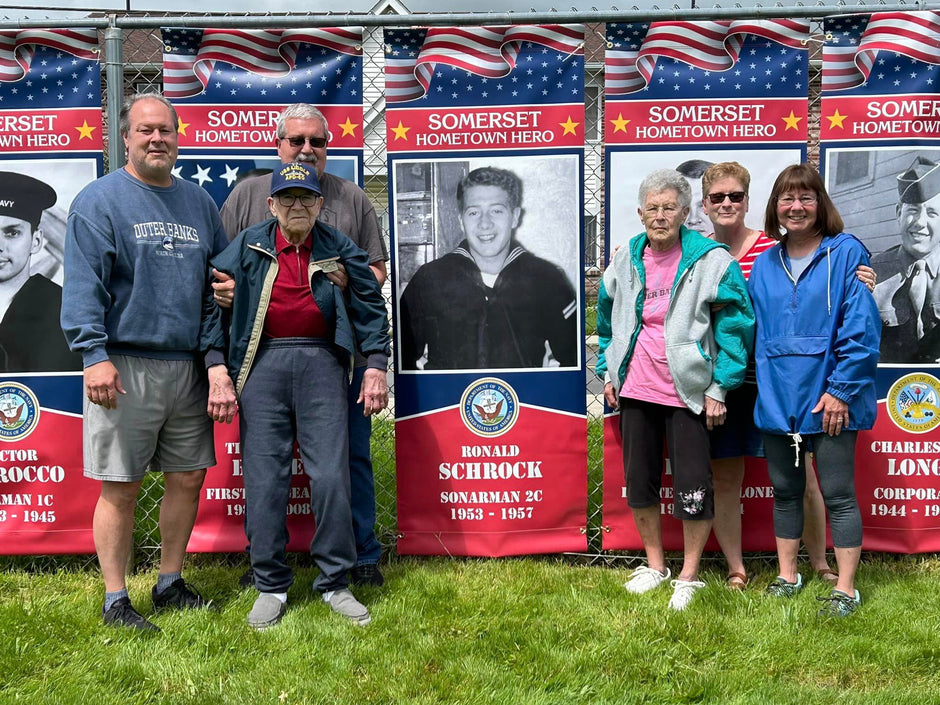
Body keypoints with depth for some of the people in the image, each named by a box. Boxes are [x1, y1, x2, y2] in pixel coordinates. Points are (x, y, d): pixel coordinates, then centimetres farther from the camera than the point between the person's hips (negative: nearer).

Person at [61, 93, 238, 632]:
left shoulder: (199, 202, 14)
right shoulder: (100, 200, -2)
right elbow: (83, 285, -9)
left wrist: (221, 361, 11)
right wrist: (94, 354, -18)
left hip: (189, 366, 5)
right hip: (125, 368, -5)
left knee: (189, 478, 11)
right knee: (120, 488, 1)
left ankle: (171, 582, 28)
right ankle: (116, 600, 15)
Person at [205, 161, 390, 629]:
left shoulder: (339, 250, 8)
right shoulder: (247, 247, 6)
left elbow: (370, 306, 11)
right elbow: (215, 300, 5)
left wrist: (375, 367, 3)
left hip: (321, 363, 0)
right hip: (262, 363, 0)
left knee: (331, 476, -3)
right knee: (263, 478, 0)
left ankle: (335, 583, 10)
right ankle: (270, 586, 13)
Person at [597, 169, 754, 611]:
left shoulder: (710, 260, -9)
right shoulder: (626, 260, 5)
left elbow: (735, 324, -7)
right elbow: (607, 318, 19)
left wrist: (718, 388, -9)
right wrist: (608, 372, 15)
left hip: (687, 392, -5)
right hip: (635, 390, 5)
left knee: (693, 488, 0)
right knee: (639, 482, 13)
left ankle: (689, 576, 19)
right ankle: (655, 566, 31)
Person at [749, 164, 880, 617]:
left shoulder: (846, 253, -6)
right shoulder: (765, 264, 10)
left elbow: (861, 328, -11)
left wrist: (841, 389, -15)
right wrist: (764, 385, 6)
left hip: (828, 399, -5)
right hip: (777, 398, 5)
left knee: (838, 495, 3)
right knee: (785, 490, 15)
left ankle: (845, 590, 15)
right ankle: (787, 576, 29)